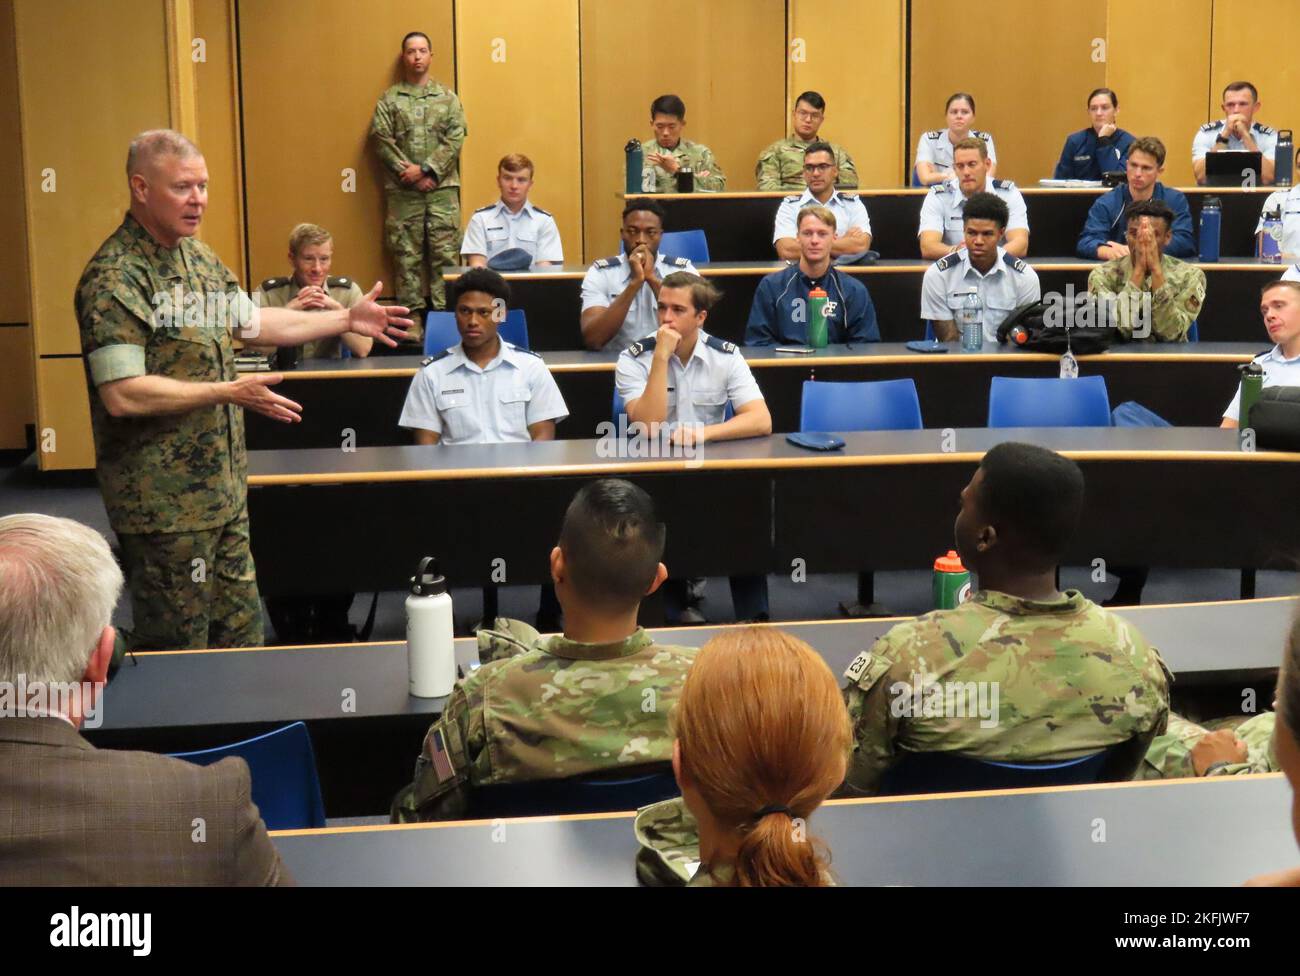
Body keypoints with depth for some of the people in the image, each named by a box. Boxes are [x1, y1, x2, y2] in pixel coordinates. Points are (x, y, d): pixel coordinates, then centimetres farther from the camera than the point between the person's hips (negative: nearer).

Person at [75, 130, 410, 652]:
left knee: (241, 632, 16)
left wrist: (347, 319, 20)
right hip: (164, 504, -9)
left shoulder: (198, 256, 11)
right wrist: (226, 392, -22)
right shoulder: (115, 277, -18)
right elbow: (122, 395, -25)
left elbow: (254, 322, 25)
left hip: (224, 489, 9)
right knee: (179, 657, 3)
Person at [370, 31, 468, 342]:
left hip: (442, 189, 0)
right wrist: (410, 173, -11)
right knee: (406, 254, 1)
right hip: (402, 191, 0)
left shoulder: (447, 97, 9)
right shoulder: (389, 99, 8)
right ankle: (413, 316, 5)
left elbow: (456, 138, -1)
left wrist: (426, 169, -12)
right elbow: (381, 139, -1)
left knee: (445, 254, -2)